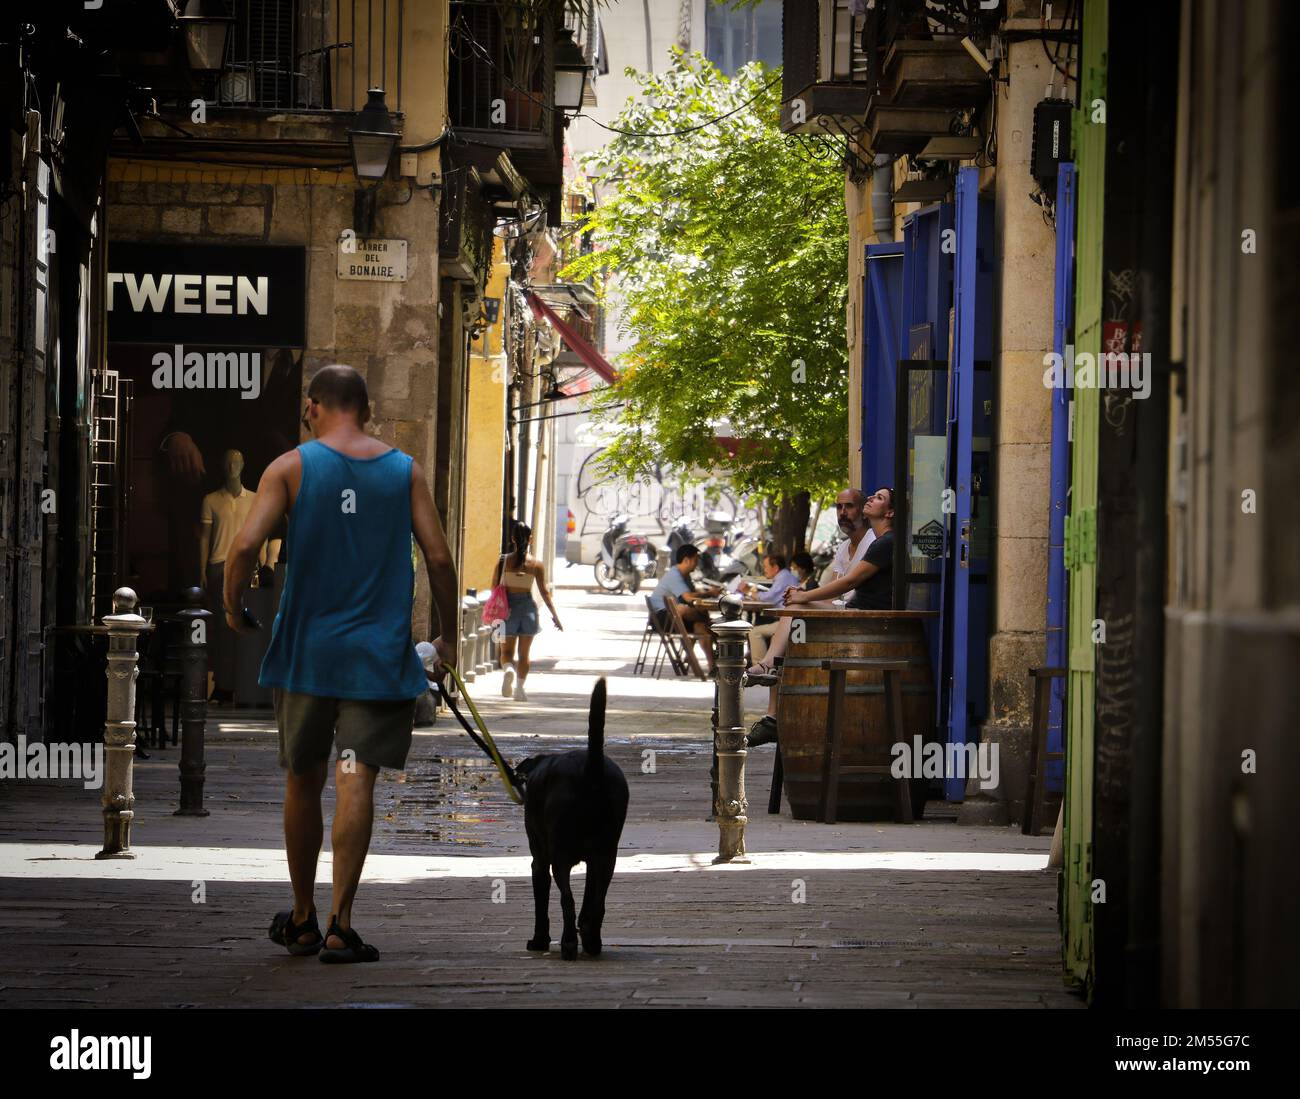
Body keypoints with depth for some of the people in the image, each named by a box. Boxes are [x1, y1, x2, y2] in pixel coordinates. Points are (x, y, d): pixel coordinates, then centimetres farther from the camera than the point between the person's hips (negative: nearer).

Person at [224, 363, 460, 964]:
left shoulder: (290, 467, -2)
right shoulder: (405, 470, 3)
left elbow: (245, 546, -12)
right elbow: (439, 559, 0)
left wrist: (232, 609, 5)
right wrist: (449, 636, 12)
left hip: (306, 647, 0)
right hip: (379, 652, 0)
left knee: (304, 780, 13)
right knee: (356, 781, -4)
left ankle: (302, 919, 24)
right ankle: (340, 926, -10)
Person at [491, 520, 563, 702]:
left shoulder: (503, 560, -5)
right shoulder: (536, 564, -5)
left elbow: (494, 586, 0)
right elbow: (544, 591, -4)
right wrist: (554, 615, 3)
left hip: (507, 606, 0)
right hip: (527, 605, 0)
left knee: (506, 651, 8)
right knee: (524, 653, 11)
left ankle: (508, 668, -23)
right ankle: (519, 688, 10)